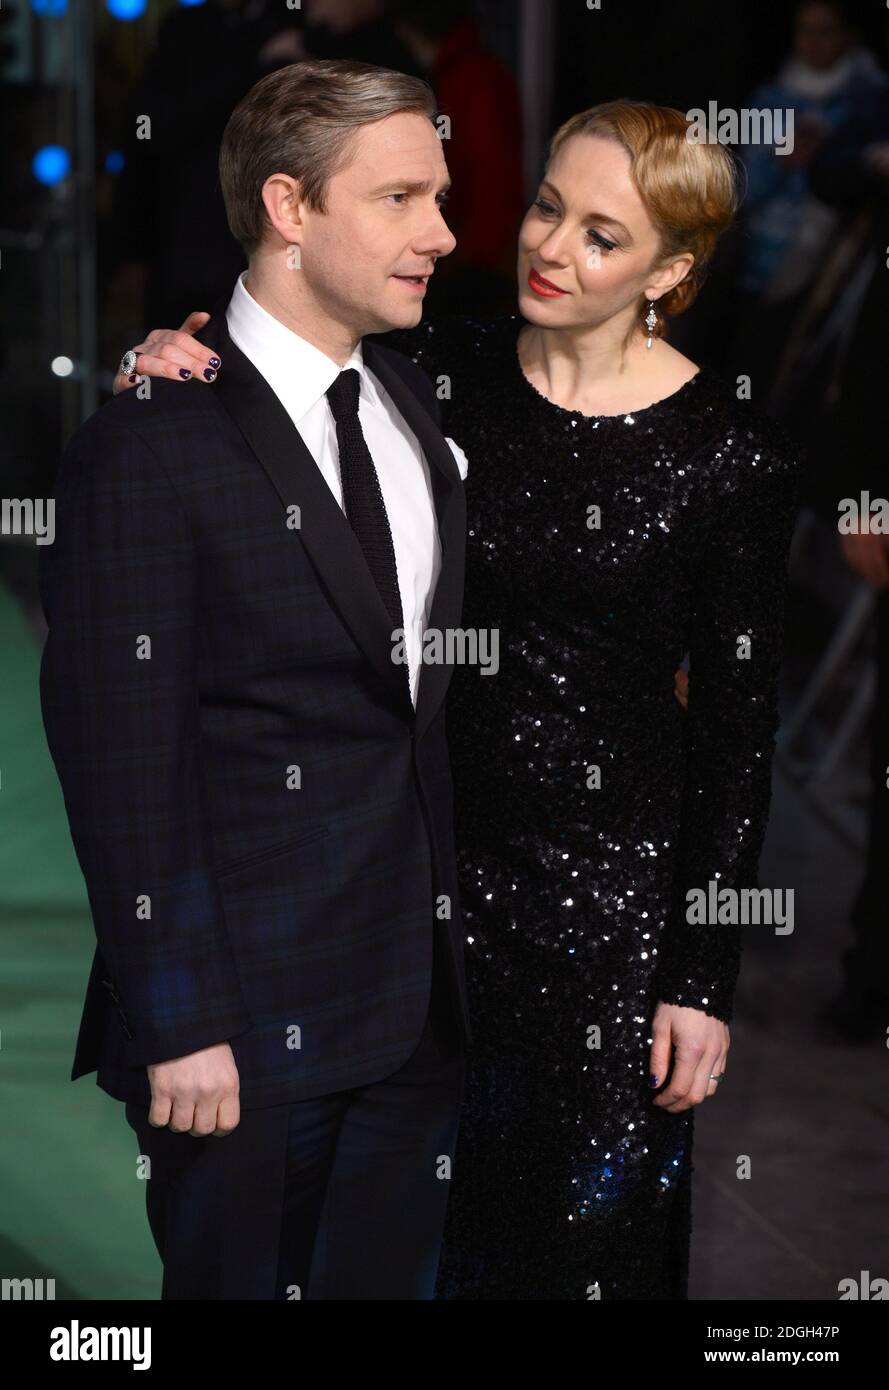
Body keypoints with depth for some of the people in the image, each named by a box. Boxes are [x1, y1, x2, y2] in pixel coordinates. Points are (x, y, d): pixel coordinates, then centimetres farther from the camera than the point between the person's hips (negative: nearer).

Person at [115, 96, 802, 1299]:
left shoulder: (733, 455, -11)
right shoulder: (440, 372, -3)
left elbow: (737, 727, -7)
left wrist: (703, 980, -7)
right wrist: (180, 371, -16)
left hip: (610, 880, -3)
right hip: (428, 838, 3)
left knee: (591, 1205, 10)